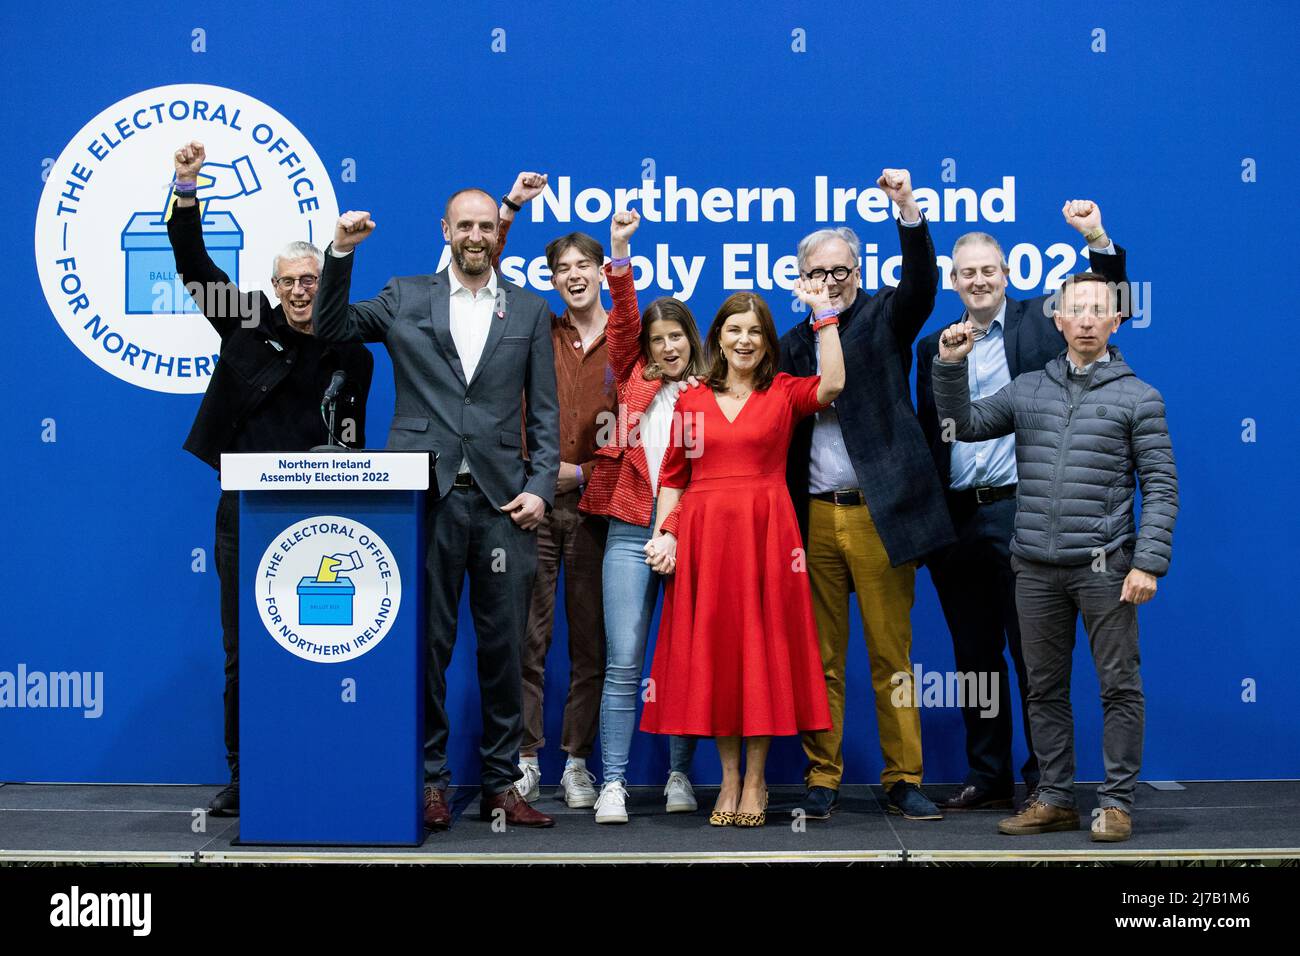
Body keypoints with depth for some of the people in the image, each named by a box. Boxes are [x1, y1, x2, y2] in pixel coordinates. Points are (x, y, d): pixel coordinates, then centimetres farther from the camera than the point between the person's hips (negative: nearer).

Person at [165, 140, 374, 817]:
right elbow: (192, 265, 4)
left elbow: (350, 448, 10)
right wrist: (185, 189, -8)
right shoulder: (249, 322, 7)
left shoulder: (351, 359, 7)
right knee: (241, 651, 4)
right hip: (245, 511, 1)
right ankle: (243, 779, 13)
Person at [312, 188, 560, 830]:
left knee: (503, 648, 5)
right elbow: (332, 328, 4)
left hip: (503, 501, 1)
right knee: (426, 644, 2)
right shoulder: (405, 299, 11)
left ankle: (501, 784, 14)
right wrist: (341, 253, -6)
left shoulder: (530, 311, 12)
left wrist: (540, 487, -2)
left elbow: (544, 414, 9)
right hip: (424, 497, -1)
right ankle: (430, 781, 12)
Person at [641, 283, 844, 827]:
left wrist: (823, 313, -13)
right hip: (703, 535, 2)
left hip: (765, 534, -2)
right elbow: (673, 476, 10)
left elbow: (832, 384, -15)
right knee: (710, 651, 3)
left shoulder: (784, 393, 6)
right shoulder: (691, 400, 11)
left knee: (762, 647, 0)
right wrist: (664, 533, -2)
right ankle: (729, 778, 13)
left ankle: (755, 779, 9)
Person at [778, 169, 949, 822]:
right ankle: (821, 780, 13)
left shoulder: (885, 319, 6)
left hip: (879, 515, -3)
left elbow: (921, 285, -15)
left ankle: (903, 780, 9)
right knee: (820, 660, 5)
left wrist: (909, 211, -29)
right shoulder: (792, 345, 14)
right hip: (813, 518, 3)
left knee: (892, 657, 2)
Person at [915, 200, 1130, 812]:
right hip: (956, 520, 4)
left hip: (1020, 512, -4)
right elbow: (928, 434, 12)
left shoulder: (1040, 320, 4)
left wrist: (1097, 241, -20)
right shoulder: (934, 346, 13)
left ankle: (1043, 781, 11)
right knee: (974, 658, 11)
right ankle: (988, 778, 22)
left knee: (1033, 655, 1)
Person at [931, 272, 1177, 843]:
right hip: (1037, 569, 4)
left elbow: (1160, 486, -2)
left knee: (1119, 686, 0)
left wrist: (1149, 562, -11)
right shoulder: (1028, 389, 12)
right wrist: (950, 366, 0)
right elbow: (965, 425, 13)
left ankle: (1116, 803, 10)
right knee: (1045, 689, 9)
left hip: (1104, 568, -3)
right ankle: (1055, 800, 19)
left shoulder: (1138, 397, 2)